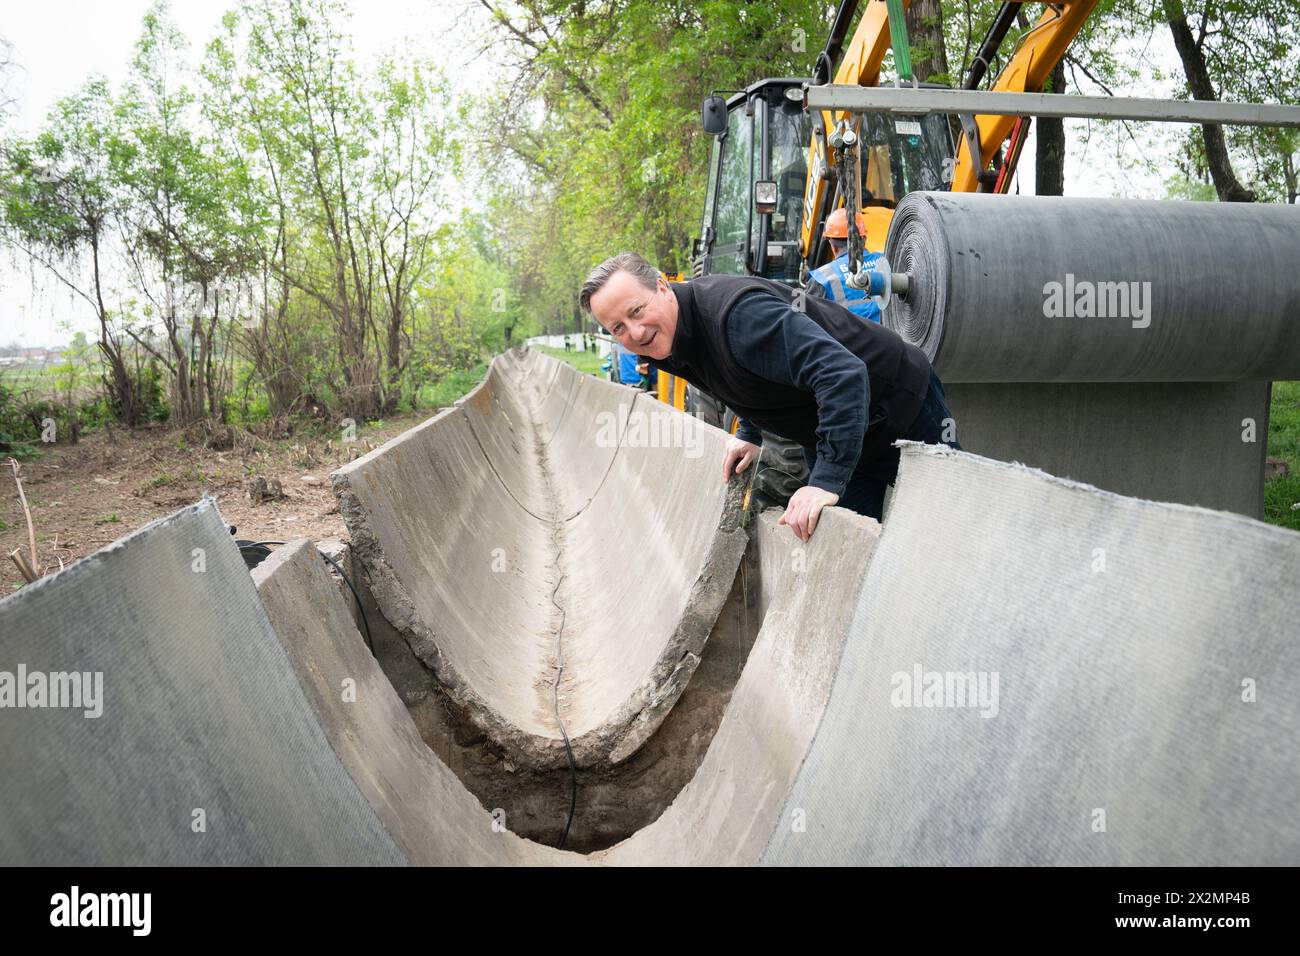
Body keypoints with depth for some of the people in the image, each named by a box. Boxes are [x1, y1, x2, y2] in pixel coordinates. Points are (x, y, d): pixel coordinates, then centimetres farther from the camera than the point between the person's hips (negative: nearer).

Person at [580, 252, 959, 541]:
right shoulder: (667, 346, -6)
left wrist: (827, 480, -46)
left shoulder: (735, 312, -37)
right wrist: (751, 435, 5)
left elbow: (842, 373, -44)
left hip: (905, 405, -8)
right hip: (827, 440, 8)